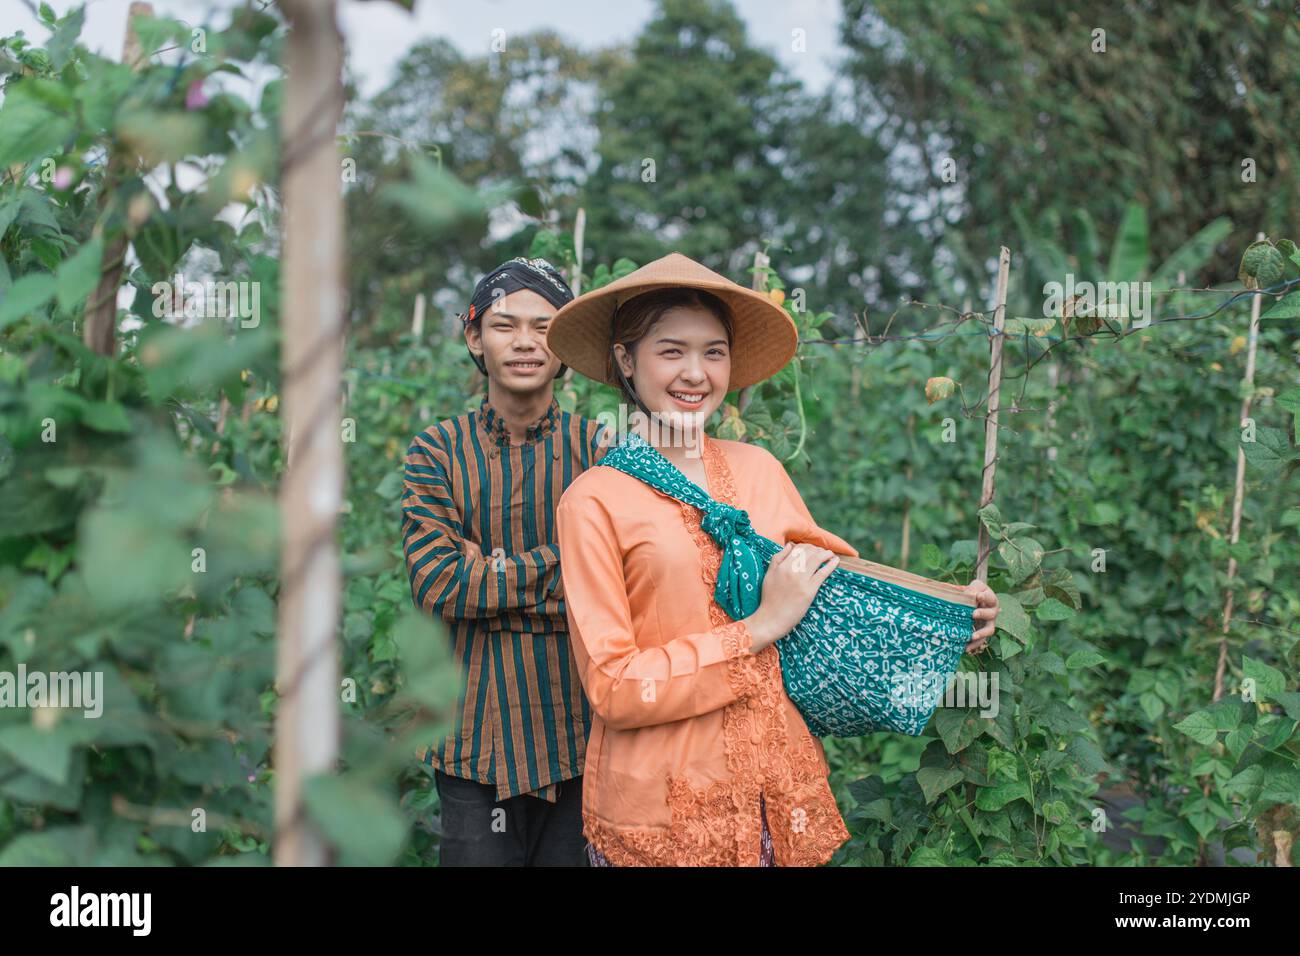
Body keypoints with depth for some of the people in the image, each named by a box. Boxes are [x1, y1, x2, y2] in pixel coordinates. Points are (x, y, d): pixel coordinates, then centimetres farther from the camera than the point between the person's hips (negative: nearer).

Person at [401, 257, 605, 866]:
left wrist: (492, 574, -11)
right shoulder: (438, 452, 3)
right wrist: (559, 563, -12)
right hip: (479, 734, 0)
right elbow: (435, 585, -10)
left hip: (580, 731, 1)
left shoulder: (596, 449, 3)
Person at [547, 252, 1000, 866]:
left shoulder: (758, 470, 5)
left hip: (782, 789, 4)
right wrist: (762, 627, -14)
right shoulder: (596, 500, -8)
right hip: (661, 812, -4)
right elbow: (613, 688, -12)